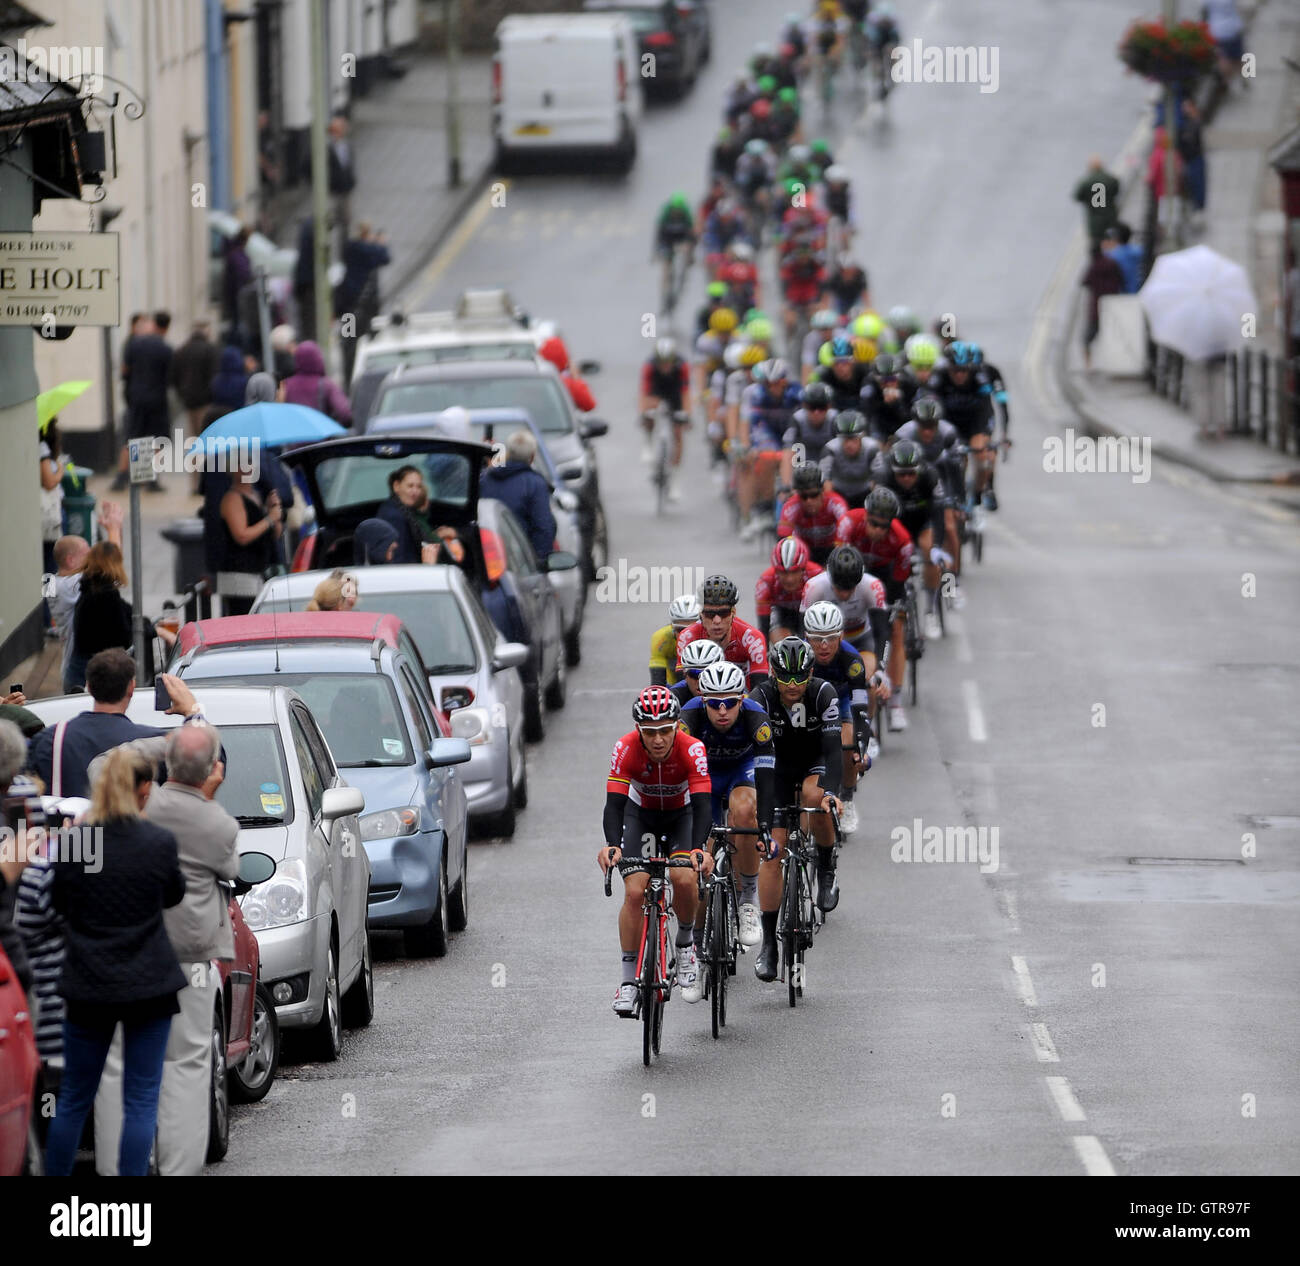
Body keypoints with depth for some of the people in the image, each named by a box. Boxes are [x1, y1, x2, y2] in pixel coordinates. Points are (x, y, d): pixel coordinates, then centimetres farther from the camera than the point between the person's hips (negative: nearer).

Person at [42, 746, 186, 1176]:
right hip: (149, 986, -2)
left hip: (88, 987, 2)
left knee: (74, 1097, 14)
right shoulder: (160, 842, -11)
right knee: (141, 1100, 4)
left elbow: (59, 902, 7)